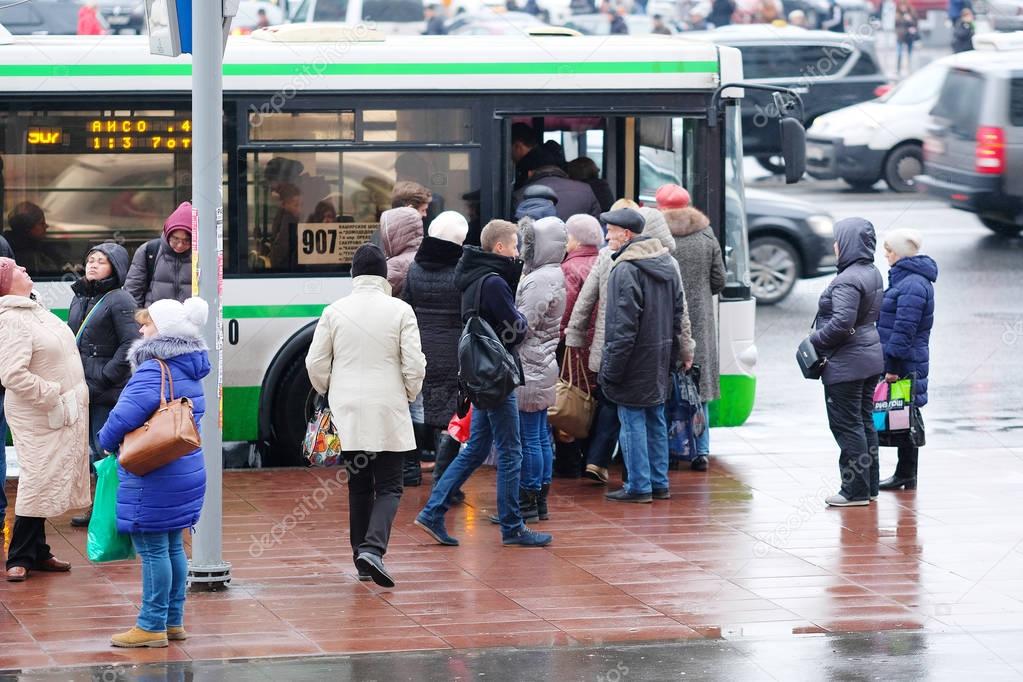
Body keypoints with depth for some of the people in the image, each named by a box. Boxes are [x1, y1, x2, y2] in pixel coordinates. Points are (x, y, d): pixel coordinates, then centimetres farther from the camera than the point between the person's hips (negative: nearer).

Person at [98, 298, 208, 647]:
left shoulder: (154, 370, -19)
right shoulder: (189, 371, 11)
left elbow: (126, 415, -25)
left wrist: (107, 441, -4)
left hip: (153, 479, -9)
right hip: (186, 471, 9)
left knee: (152, 549, -4)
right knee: (172, 546, 16)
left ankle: (151, 627, -1)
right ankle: (174, 621, 21)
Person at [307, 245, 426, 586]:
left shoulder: (335, 311, -1)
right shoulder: (400, 311, -6)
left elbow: (315, 363, 2)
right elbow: (414, 364, -7)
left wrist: (327, 392, 19)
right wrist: (410, 395, 10)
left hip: (347, 410, 2)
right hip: (388, 412, -2)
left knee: (359, 487, 14)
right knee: (388, 487, 1)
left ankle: (362, 556, 15)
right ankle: (373, 547, -20)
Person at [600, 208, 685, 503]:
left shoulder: (625, 270, -18)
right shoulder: (666, 264, 10)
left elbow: (624, 325, -20)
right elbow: (678, 314, 16)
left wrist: (611, 367, -16)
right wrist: (673, 356, 20)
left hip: (635, 359, -8)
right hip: (660, 361, 8)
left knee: (633, 423, -2)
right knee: (656, 421, 15)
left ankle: (639, 486, -1)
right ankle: (659, 483, 19)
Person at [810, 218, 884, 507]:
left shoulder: (847, 281, -20)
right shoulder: (873, 275, 10)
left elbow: (841, 323, -28)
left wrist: (815, 341, -13)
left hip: (846, 363, -10)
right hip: (872, 358, 10)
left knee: (846, 424, -4)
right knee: (865, 422, 15)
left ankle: (856, 491, -2)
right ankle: (869, 485, 20)